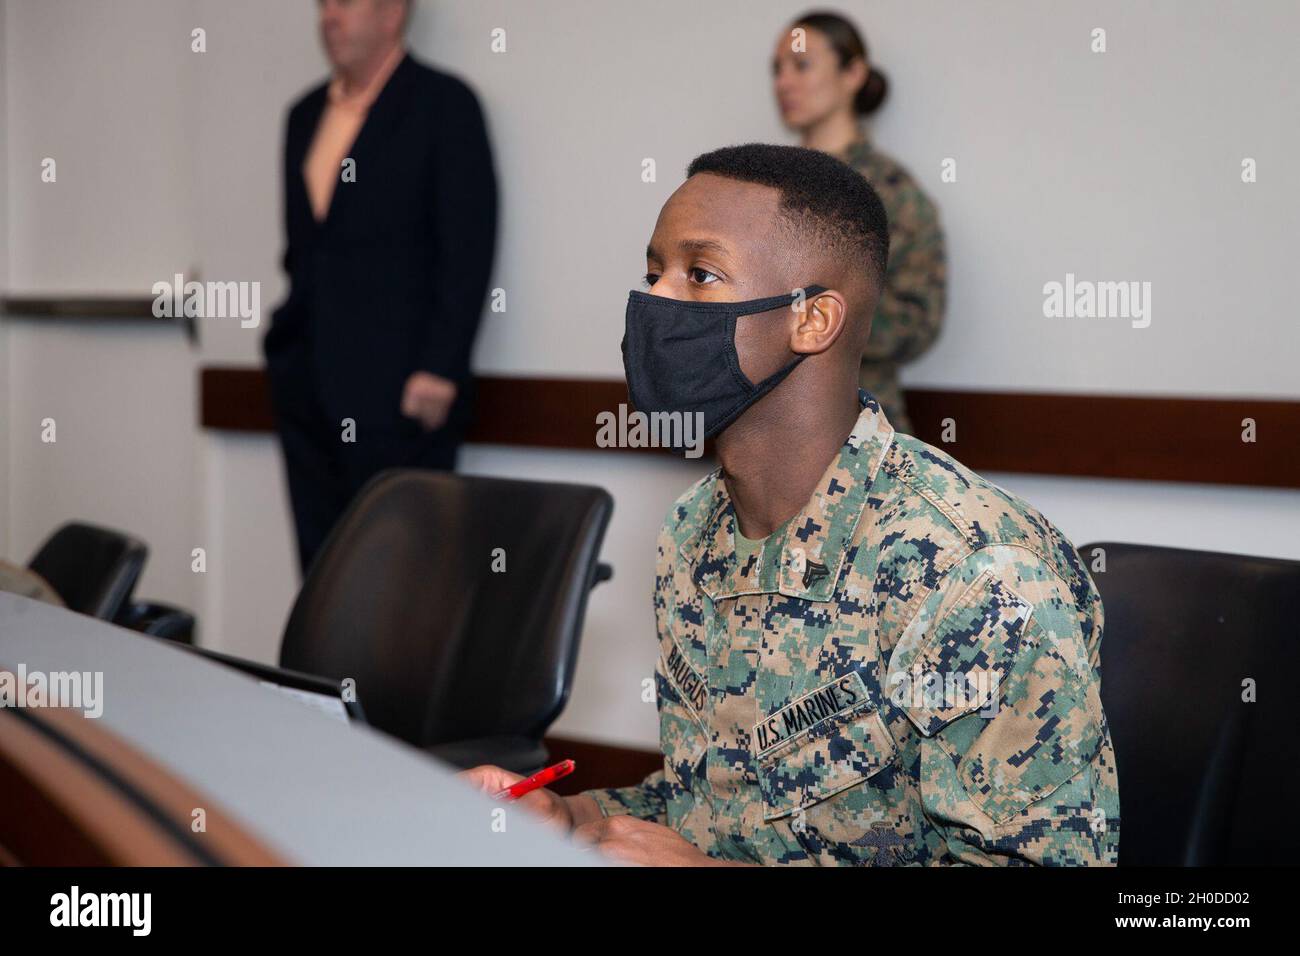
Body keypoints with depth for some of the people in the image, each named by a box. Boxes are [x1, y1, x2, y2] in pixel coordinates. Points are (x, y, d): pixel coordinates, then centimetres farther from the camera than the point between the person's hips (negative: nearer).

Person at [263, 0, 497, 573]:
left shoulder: (442, 104, -3)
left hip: (398, 394, -6)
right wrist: (288, 345, 11)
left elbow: (469, 249, -9)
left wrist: (438, 371, -15)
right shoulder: (307, 114, 17)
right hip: (308, 391, 6)